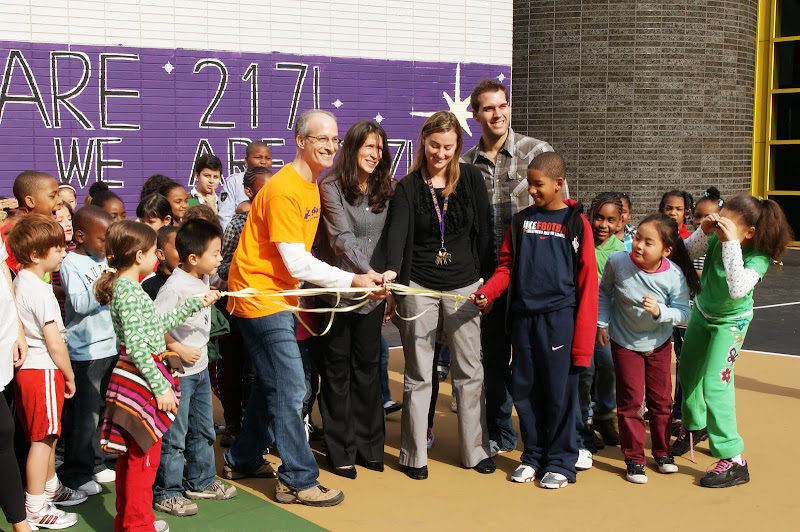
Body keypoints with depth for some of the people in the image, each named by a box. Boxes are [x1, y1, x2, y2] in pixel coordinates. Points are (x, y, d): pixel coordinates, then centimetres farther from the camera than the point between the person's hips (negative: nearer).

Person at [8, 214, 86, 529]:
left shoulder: (19, 281, 9)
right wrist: (70, 376, -8)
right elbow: (54, 343, -20)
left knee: (47, 434, 22)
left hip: (27, 368, 9)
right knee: (42, 437, -1)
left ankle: (50, 487, 37)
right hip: (44, 370, -9)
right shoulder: (40, 291, -21)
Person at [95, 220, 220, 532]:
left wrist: (196, 303, 25)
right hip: (143, 380, -10)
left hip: (134, 381, 10)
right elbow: (136, 348, -22)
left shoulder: (127, 287, 12)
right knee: (144, 455, -1)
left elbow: (159, 323, 21)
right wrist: (160, 387, -19)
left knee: (131, 455, 18)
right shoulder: (129, 292, -19)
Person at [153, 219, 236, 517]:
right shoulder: (175, 286, -21)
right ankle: (166, 492, 12)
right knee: (174, 436, 1)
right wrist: (179, 349, -22)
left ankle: (201, 481, 33)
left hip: (200, 368, 9)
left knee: (203, 430, 19)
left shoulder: (204, 281, 5)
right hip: (177, 372, -9)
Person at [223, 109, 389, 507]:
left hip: (279, 295, 10)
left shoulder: (312, 185, 10)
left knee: (271, 383, 18)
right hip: (259, 295, -10)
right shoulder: (283, 190, -21)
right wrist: (352, 280, -20)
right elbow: (297, 263, -23)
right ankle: (298, 480, 0)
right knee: (289, 388, -8)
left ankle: (242, 460, 33)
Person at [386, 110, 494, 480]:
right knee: (418, 374, 4)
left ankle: (475, 450, 18)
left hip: (463, 284, 2)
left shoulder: (470, 178, 2)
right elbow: (397, 232, -16)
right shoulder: (408, 187, -3)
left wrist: (488, 281, 3)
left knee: (470, 370, 7)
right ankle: (414, 454, 13)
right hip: (418, 286, -1)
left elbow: (483, 231, 5)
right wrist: (391, 271, -34)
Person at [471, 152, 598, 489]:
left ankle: (560, 461, 14)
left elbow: (587, 284, -4)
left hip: (558, 318, -4)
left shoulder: (576, 224, -2)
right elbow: (507, 265, 13)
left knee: (559, 391, 1)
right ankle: (533, 455, 23)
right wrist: (486, 293, -8)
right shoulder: (521, 221, 10)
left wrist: (582, 340, -10)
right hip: (523, 317, 4)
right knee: (525, 389, 9)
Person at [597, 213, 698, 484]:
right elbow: (604, 291, 0)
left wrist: (659, 311, -37)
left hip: (659, 343, 1)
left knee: (661, 399, 12)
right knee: (630, 401, 1)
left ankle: (662, 451, 31)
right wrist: (602, 323, 1)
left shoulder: (674, 275, -22)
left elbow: (683, 314, -19)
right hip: (625, 342, -1)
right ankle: (634, 458, 12)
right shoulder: (617, 262, -21)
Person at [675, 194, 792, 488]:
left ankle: (733, 460, -9)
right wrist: (702, 231, -32)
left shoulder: (758, 257, -32)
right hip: (701, 312, 6)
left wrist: (731, 243, -49)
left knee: (714, 384, -16)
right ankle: (693, 426, 47)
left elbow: (737, 289, -47)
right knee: (688, 372, 20)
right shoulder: (717, 239, -21)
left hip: (730, 322, -6)